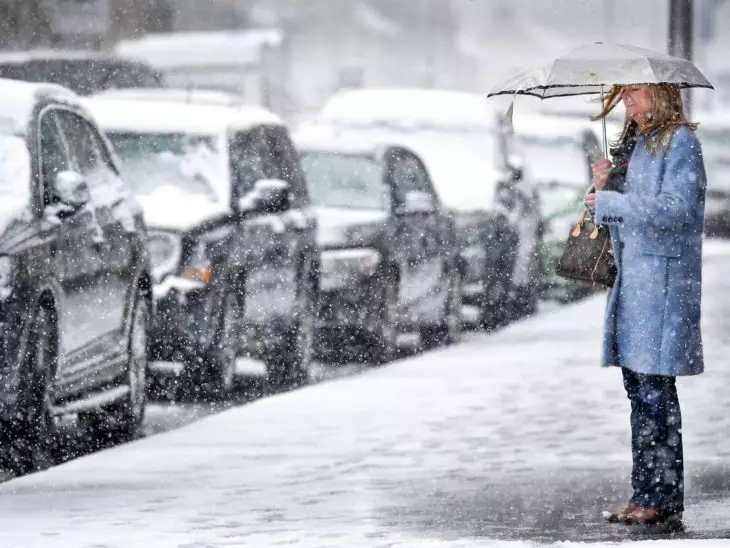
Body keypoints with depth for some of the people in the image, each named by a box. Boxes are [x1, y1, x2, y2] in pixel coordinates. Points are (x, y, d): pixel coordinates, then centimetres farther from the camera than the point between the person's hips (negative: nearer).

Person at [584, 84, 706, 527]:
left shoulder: (681, 142, -8)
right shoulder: (639, 145, 18)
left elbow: (677, 208, -19)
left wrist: (611, 202, -14)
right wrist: (605, 189, 4)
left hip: (664, 281, -9)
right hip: (633, 278, 9)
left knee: (655, 390, -10)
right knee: (639, 389, 9)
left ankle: (664, 501, -8)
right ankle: (646, 495, 13)